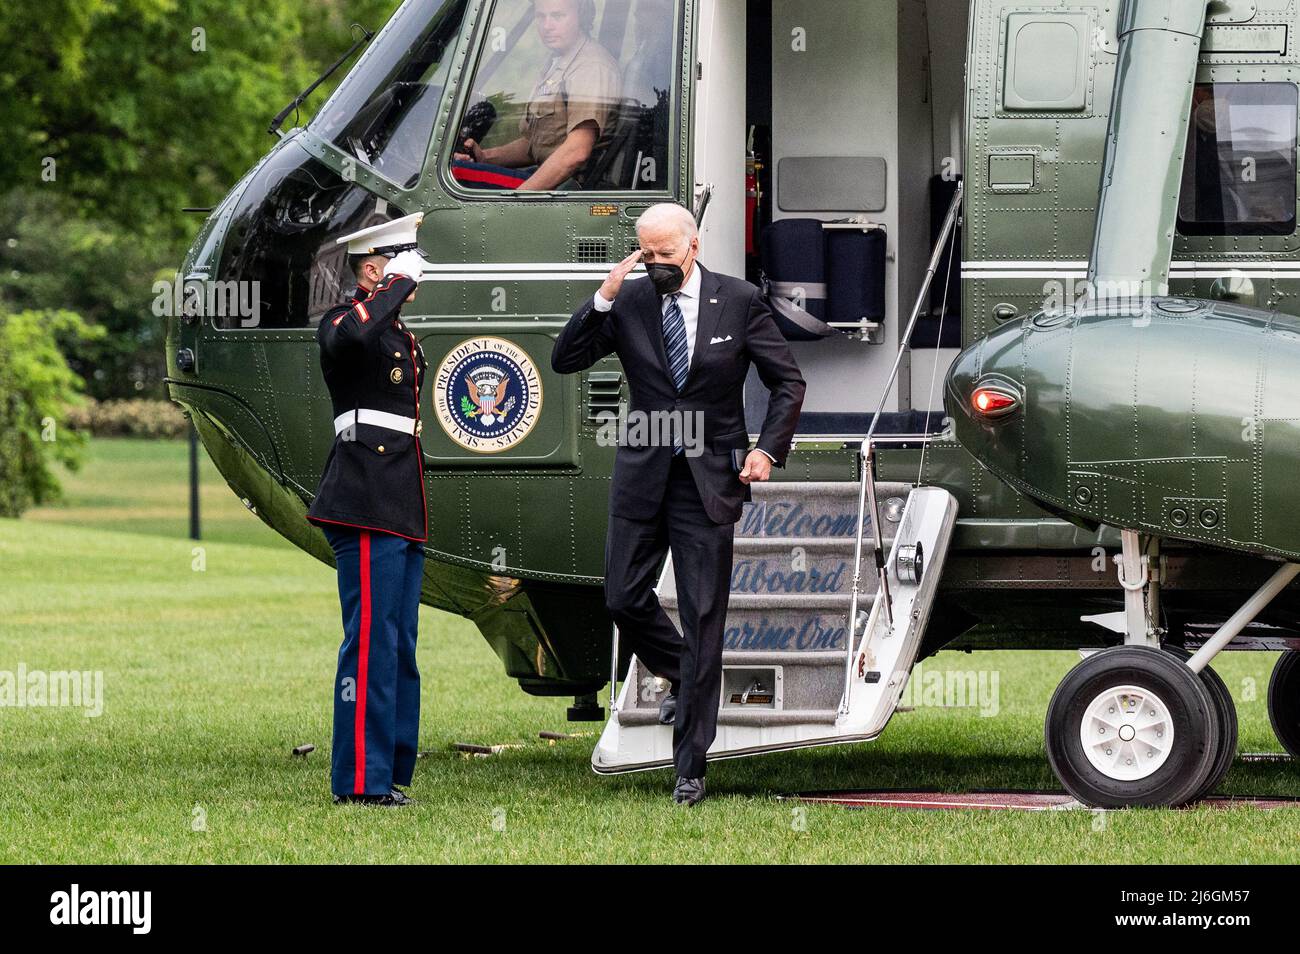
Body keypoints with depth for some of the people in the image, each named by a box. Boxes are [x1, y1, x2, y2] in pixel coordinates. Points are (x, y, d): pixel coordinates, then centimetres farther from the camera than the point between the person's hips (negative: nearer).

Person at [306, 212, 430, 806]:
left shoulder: (400, 334, 22)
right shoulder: (344, 321, -6)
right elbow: (348, 338, -34)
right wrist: (400, 283, -22)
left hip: (401, 510, 10)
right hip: (367, 508, -10)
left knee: (399, 647, 11)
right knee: (372, 641, -10)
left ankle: (388, 773, 16)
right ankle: (360, 780, -10)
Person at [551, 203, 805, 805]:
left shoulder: (739, 302, -3)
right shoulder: (628, 302, 0)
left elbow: (788, 382, 4)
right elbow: (564, 361, -7)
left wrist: (769, 449, -8)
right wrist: (603, 298, -17)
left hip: (710, 481, -2)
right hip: (643, 476, 2)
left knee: (704, 617, -2)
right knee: (624, 599, 5)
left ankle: (690, 765, 2)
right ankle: (682, 678, 36)